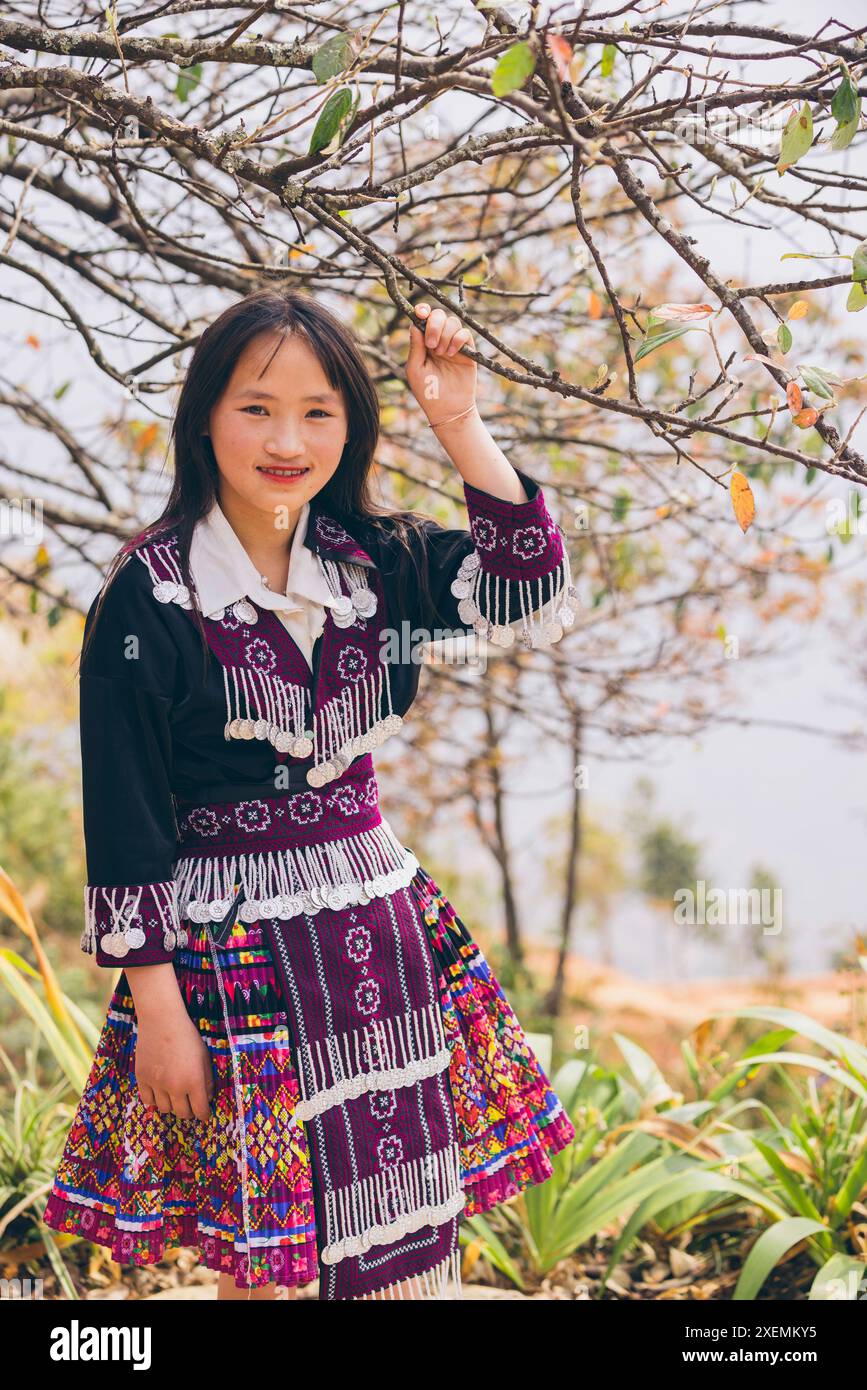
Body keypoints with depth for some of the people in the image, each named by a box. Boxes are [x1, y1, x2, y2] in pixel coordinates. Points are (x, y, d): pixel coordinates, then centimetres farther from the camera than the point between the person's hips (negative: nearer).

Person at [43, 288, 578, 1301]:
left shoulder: (375, 559, 3)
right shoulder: (150, 595, -12)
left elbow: (535, 602, -8)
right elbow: (123, 820, -11)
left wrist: (459, 424, -13)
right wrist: (158, 1008, -12)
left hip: (381, 923, 5)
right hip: (231, 942, -5)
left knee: (410, 1228, 13)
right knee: (259, 1251, 8)